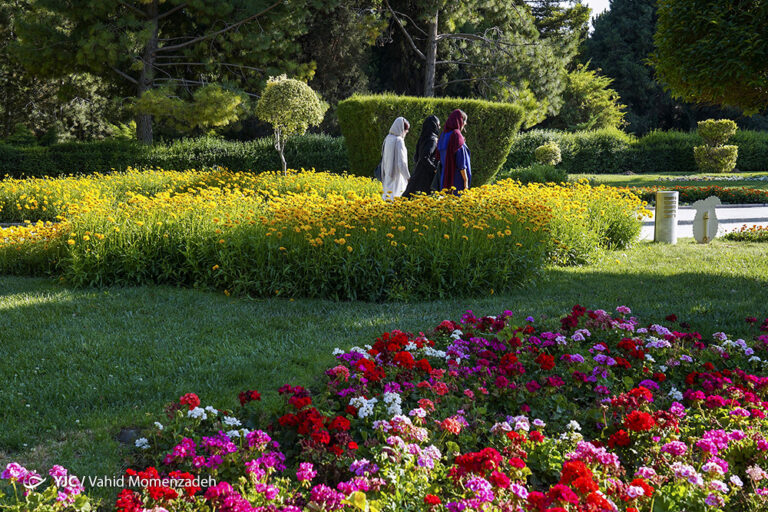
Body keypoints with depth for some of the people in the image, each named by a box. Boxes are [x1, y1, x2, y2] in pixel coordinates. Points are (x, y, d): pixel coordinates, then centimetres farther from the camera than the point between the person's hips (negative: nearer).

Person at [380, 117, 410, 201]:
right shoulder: (398, 140, -16)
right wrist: (408, 177, -13)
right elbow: (401, 161, -18)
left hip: (388, 174, 8)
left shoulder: (388, 138, 7)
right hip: (397, 174, -8)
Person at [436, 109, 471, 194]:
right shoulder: (456, 135, -14)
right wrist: (465, 180, -16)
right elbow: (460, 160, -18)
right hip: (456, 177, -8)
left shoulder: (444, 135, 11)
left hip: (446, 176, 8)